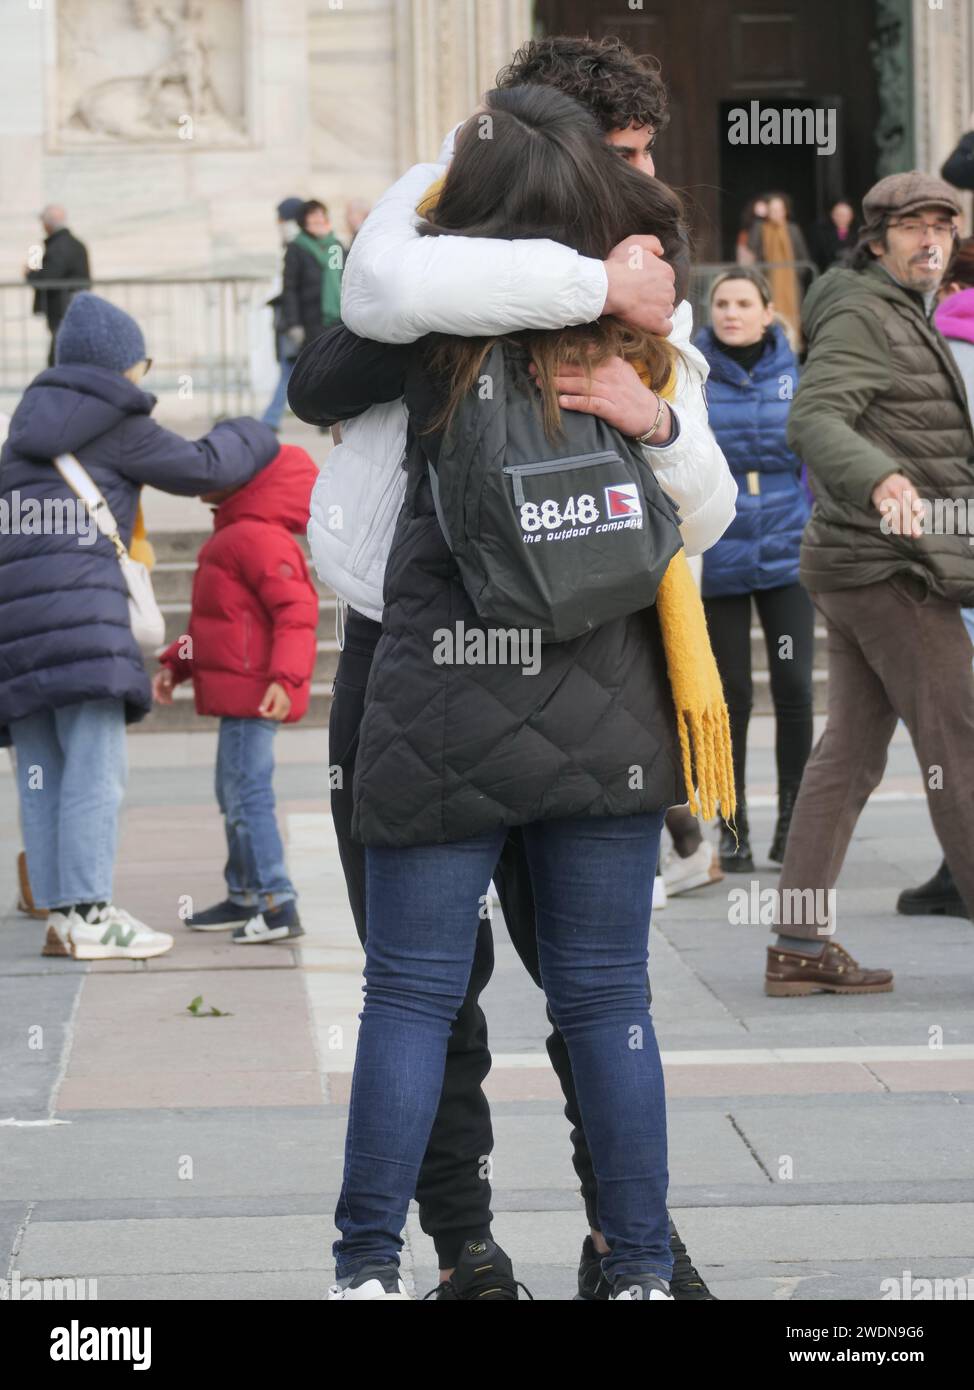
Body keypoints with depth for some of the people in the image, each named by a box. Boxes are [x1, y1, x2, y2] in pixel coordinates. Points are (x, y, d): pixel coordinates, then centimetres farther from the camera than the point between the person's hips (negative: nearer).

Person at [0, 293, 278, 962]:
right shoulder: (115, 424, 3)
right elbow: (201, 467, 9)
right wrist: (254, 440, 27)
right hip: (78, 600, -7)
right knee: (97, 764, -8)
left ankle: (60, 913, 4)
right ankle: (91, 914, -12)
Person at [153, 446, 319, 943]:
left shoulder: (259, 539, -16)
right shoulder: (231, 537, 19)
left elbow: (296, 614, -24)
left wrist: (284, 678, -33)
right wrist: (174, 664, 20)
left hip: (252, 695, -11)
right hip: (235, 693, 11)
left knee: (247, 796, -12)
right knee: (234, 797, 19)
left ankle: (278, 906, -13)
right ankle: (243, 898, 30)